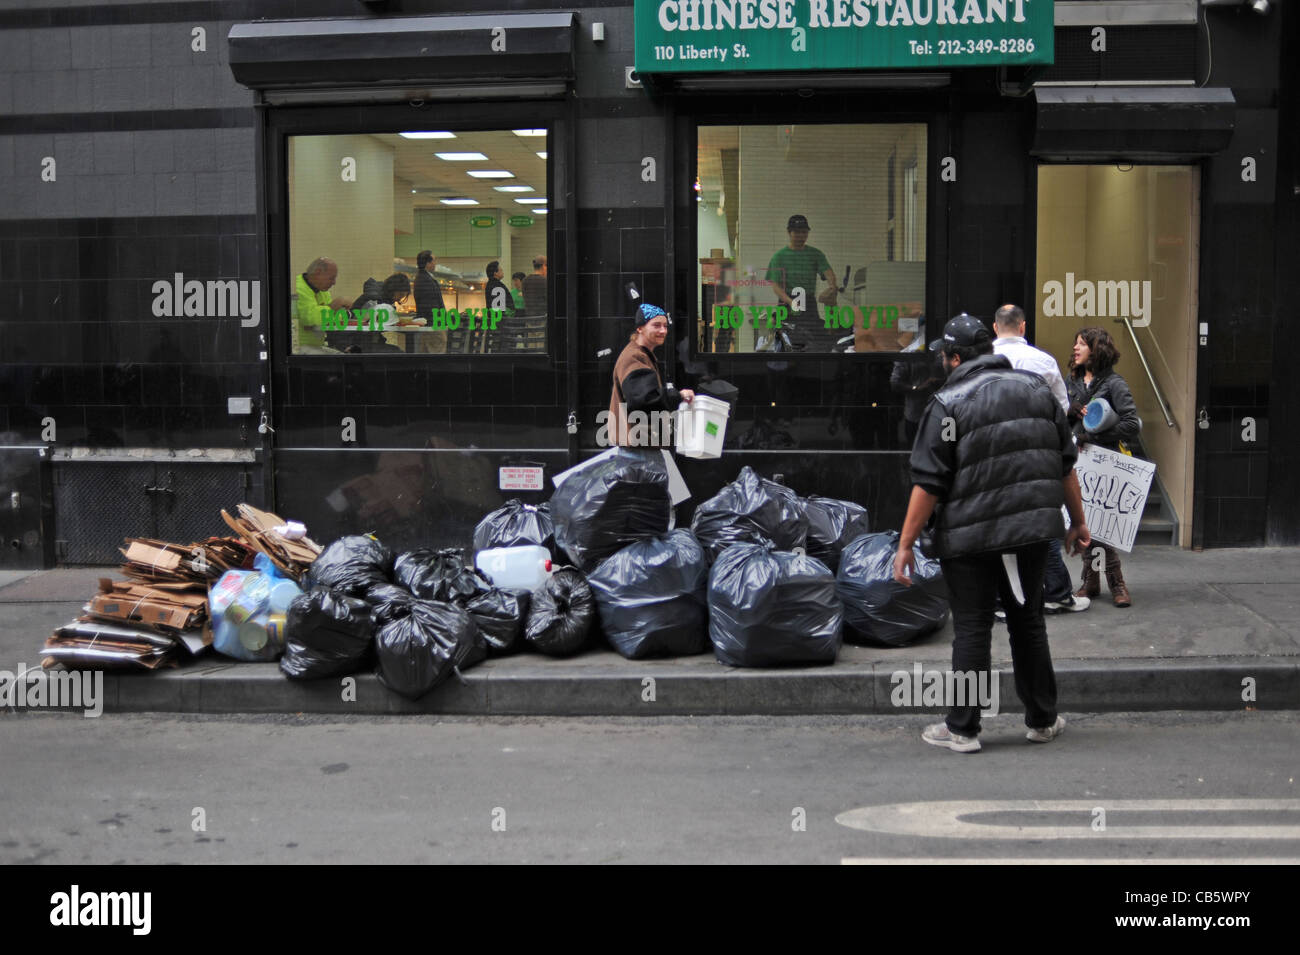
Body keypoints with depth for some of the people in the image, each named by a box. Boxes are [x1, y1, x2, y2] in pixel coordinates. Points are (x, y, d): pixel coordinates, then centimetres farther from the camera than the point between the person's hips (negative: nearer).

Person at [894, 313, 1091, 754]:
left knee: (972, 629, 3)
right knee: (1028, 622, 16)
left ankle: (962, 729, 9)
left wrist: (905, 544, -8)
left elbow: (928, 483, -12)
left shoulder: (948, 403, -9)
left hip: (970, 536, -5)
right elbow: (1065, 463, 11)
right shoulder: (1037, 389, 7)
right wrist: (1078, 521, 21)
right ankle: (1043, 721, 25)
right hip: (1032, 531, 5)